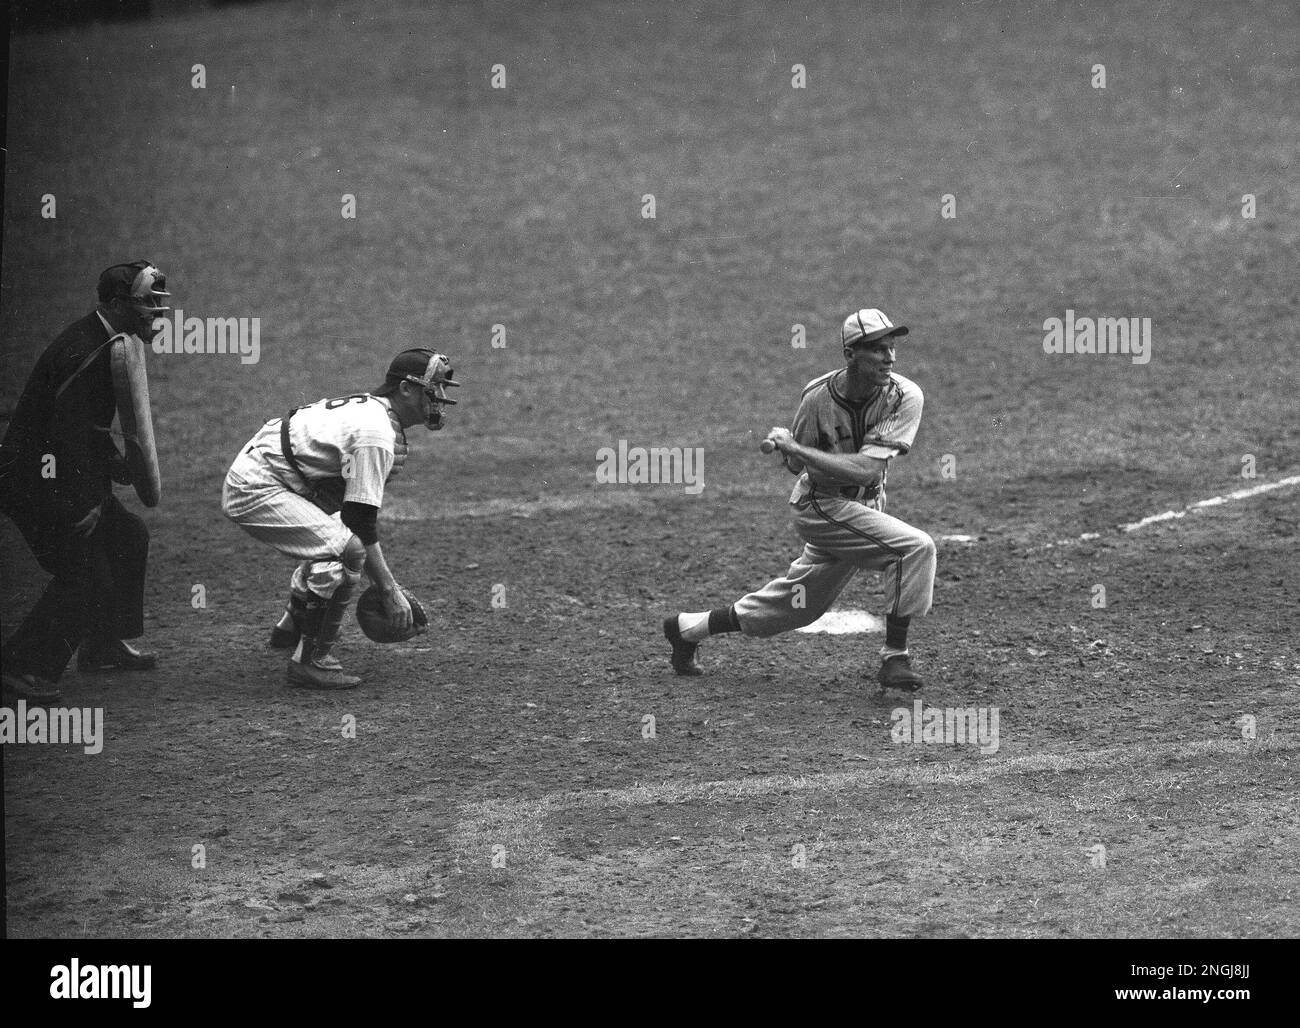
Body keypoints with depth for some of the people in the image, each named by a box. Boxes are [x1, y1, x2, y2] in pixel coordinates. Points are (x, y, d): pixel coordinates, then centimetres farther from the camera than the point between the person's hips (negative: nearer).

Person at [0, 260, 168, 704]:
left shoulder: (107, 343, 9)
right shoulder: (83, 352, -24)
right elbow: (67, 433, -26)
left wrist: (112, 461, 9)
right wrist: (86, 503, -22)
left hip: (67, 479, 11)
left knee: (128, 536, 21)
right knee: (85, 576, -13)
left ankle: (103, 646, 32)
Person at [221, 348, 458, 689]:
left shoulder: (368, 408, 14)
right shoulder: (376, 434, -18)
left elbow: (357, 508, 18)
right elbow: (362, 520, -20)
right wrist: (390, 589, -16)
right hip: (256, 490, -11)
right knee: (346, 549, -21)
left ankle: (291, 628, 41)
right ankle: (310, 661, -15)